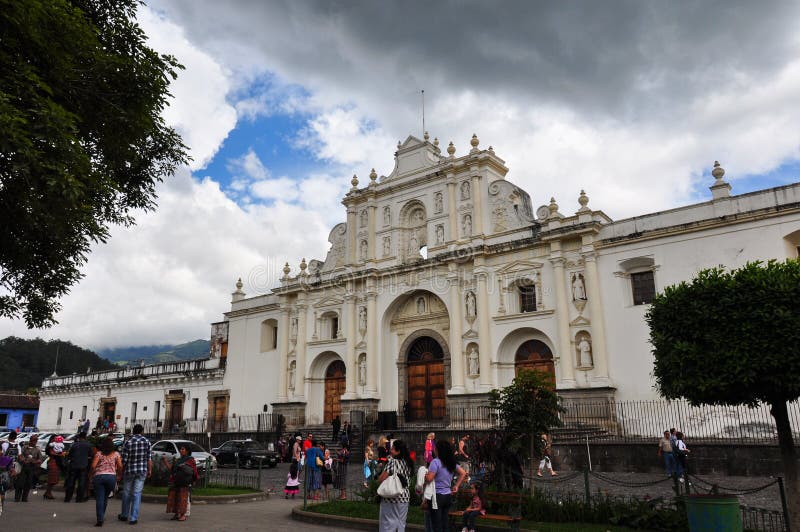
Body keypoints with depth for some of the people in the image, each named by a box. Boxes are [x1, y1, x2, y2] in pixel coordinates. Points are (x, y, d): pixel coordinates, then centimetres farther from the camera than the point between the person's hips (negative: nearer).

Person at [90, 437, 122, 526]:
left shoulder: (99, 454, 6)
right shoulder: (116, 454, 9)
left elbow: (93, 466, -5)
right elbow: (120, 466, 0)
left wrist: (92, 475, 11)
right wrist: (119, 475, 14)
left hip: (98, 476, -1)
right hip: (111, 476, 1)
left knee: (99, 499, 0)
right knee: (105, 498, 17)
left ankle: (100, 519, -8)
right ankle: (101, 516, 25)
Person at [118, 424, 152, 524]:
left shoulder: (128, 442, -7)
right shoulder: (146, 441, -2)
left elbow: (124, 460, -7)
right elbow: (149, 459, -1)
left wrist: (120, 472, 5)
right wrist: (150, 470, 9)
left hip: (129, 471, 0)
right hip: (142, 471, 1)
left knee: (126, 493, 16)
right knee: (137, 493, 5)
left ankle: (124, 515, 30)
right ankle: (134, 518, 3)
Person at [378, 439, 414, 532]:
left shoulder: (392, 462, -17)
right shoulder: (408, 462, 4)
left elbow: (381, 479, -20)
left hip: (391, 497, -7)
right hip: (405, 497, 7)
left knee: (388, 524, 4)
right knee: (401, 523, 15)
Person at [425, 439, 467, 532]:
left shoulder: (436, 462, -15)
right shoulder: (452, 462, 7)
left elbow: (429, 478, -21)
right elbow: (463, 473, 12)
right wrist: (456, 486, 14)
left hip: (437, 496, -7)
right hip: (448, 495, 7)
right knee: (444, 523, 14)